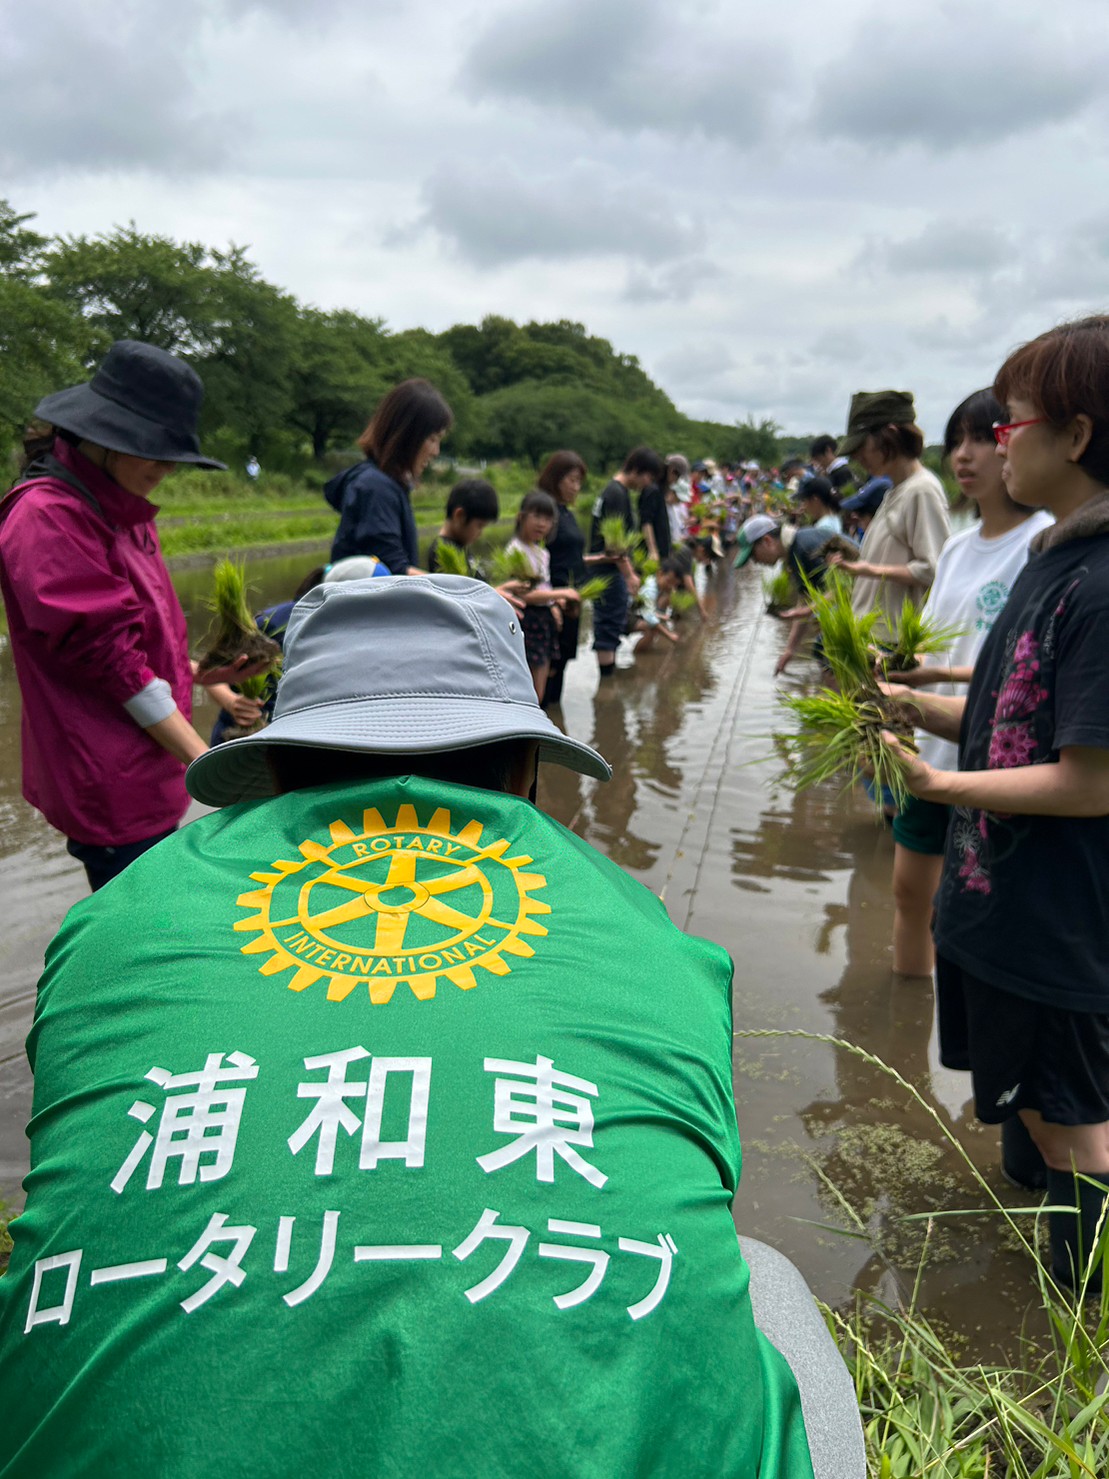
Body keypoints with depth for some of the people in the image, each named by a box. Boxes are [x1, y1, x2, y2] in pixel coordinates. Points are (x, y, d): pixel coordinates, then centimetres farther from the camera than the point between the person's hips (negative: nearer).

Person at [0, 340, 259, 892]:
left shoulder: (120, 511, 14)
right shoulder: (49, 516, -16)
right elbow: (106, 653, -20)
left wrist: (199, 674, 5)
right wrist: (205, 761, -17)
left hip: (142, 777, 9)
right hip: (111, 790, -9)